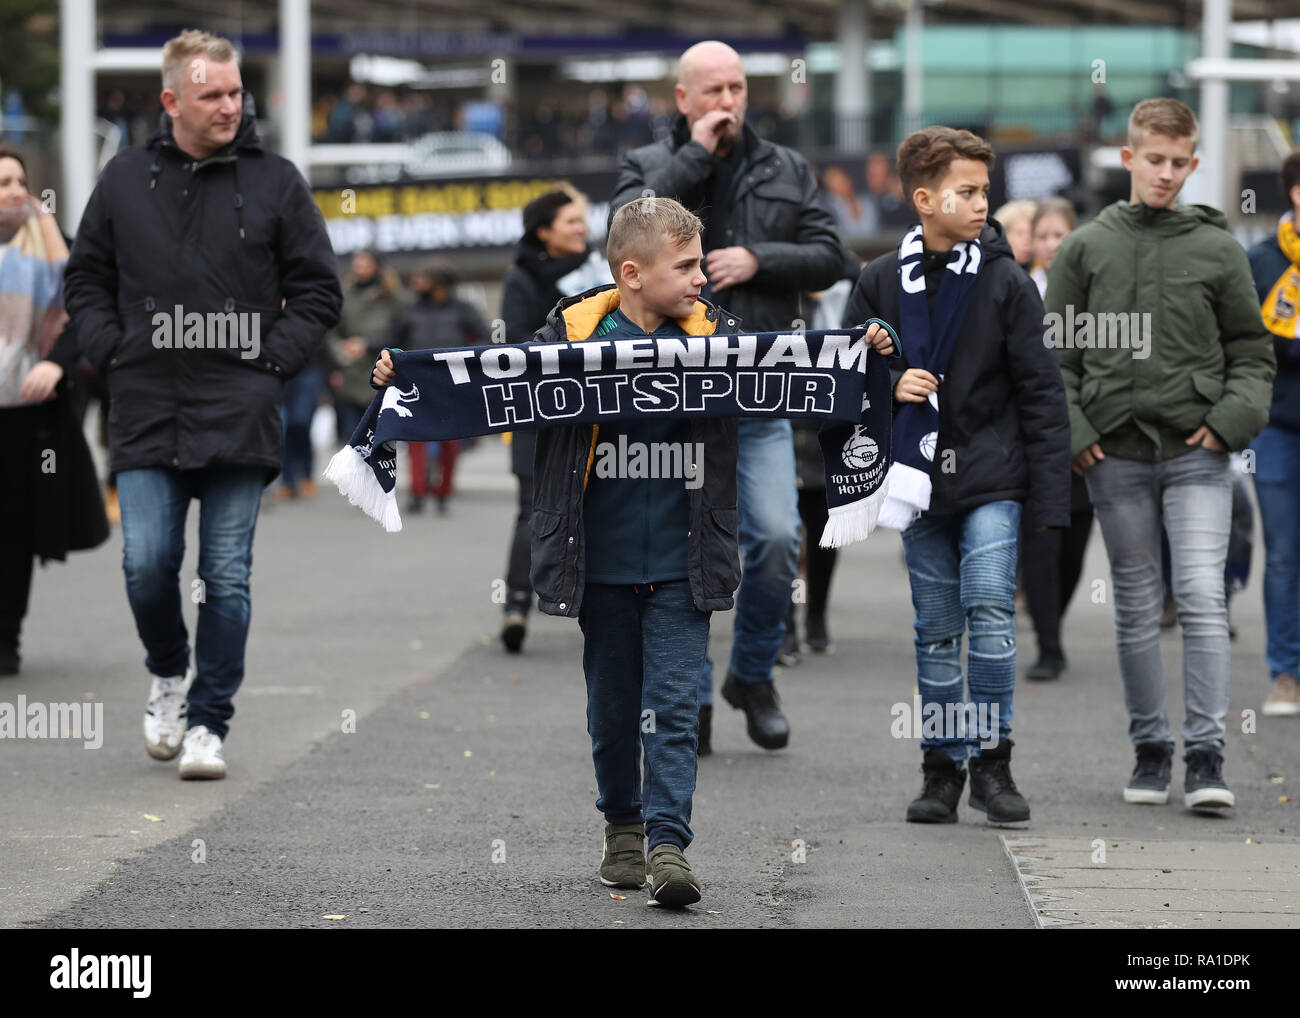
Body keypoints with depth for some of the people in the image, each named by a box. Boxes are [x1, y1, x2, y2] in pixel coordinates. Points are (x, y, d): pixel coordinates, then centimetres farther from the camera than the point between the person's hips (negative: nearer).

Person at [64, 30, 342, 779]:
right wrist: (112, 352, 3)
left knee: (227, 576, -2)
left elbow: (319, 289, 7)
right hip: (148, 415, 1)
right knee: (148, 565, -6)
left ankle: (209, 722, 7)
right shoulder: (126, 181, 8)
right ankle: (170, 674, 23)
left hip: (240, 415, -1)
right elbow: (87, 279, 17)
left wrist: (272, 359, -3)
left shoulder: (275, 182, 3)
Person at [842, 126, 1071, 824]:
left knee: (990, 610, -13)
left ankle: (991, 760, -3)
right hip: (919, 477, 2)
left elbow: (1041, 394, -1)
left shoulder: (1005, 281, -1)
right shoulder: (881, 282, 4)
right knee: (937, 630, 7)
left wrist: (1049, 499, -5)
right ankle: (941, 767, 16)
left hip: (992, 478, -2)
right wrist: (891, 385, -10)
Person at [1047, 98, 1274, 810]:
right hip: (1114, 454, 1)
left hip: (1197, 454, -1)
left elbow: (1252, 349, 9)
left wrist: (1231, 419, -6)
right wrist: (1071, 430, -3)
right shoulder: (1085, 249, 6)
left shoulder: (1218, 250, 5)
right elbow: (1054, 351, 8)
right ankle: (1150, 749, 17)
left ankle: (1206, 753, -11)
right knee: (1136, 609, 8)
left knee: (1202, 595, -12)